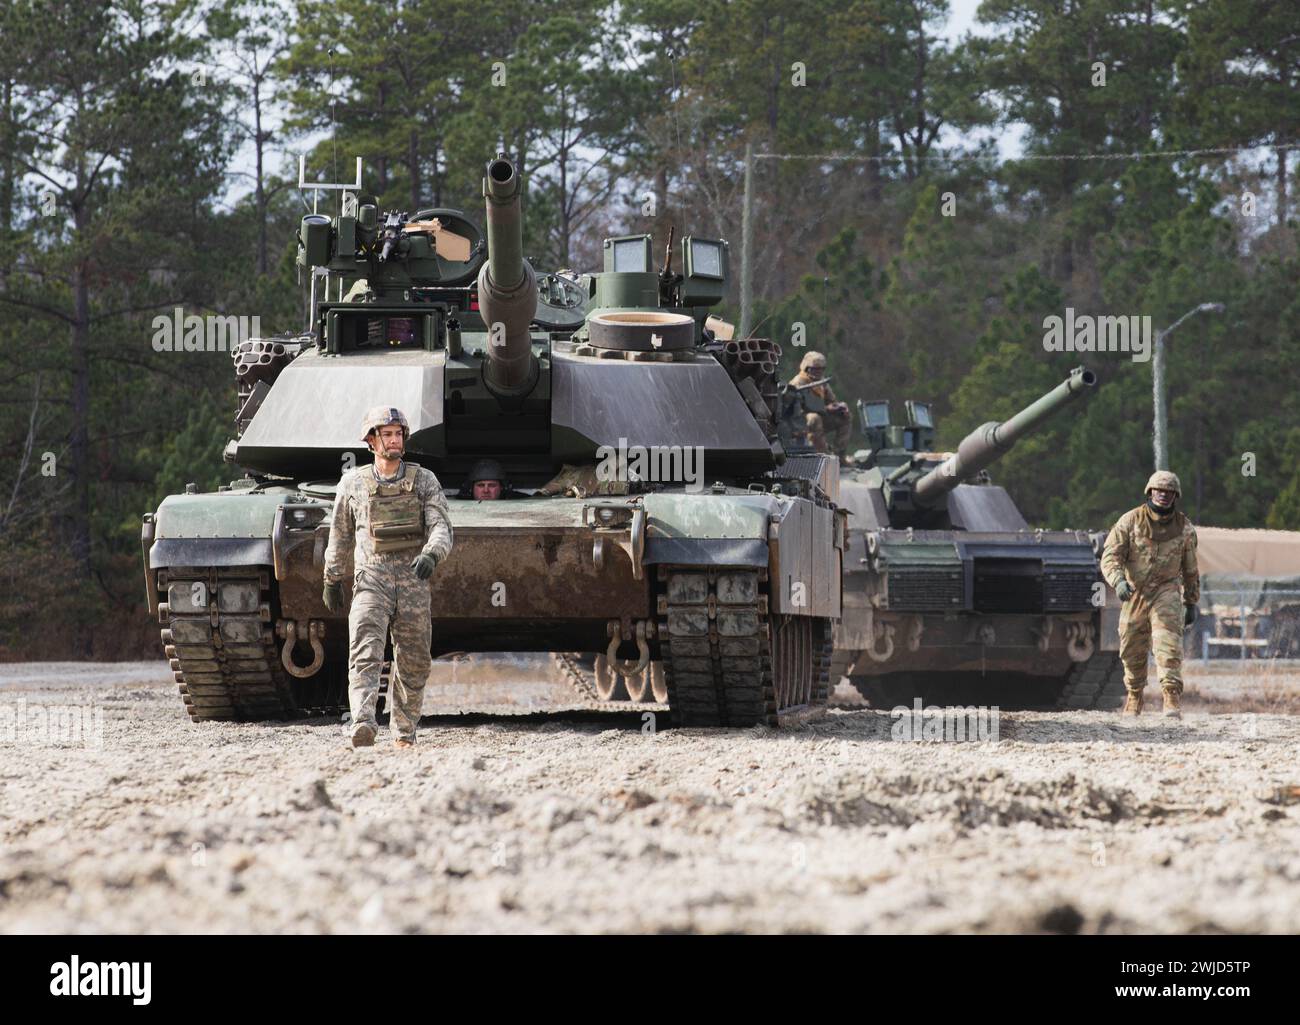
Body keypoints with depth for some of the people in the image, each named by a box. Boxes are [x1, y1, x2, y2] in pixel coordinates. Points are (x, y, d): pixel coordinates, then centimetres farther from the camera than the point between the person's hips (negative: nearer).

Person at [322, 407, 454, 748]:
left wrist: (431, 554, -26)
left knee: (414, 664, 6)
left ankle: (405, 733, 21)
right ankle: (363, 724, -35)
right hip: (370, 579, -1)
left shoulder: (424, 481, 5)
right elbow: (339, 536, 19)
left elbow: (441, 528, -5)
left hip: (413, 580, 1)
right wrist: (332, 580, 24)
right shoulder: (353, 483, 7)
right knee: (366, 654, -20)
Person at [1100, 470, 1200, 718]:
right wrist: (1118, 580, -29)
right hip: (1134, 592, 1)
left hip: (1166, 589, -1)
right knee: (1132, 651, 6)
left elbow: (1190, 569, 15)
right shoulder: (1130, 521, -4)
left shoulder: (1184, 528, 4)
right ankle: (1133, 700, 26)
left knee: (1168, 643, -20)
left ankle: (1173, 700, -27)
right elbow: (1110, 556, -10)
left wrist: (1192, 603, 17)